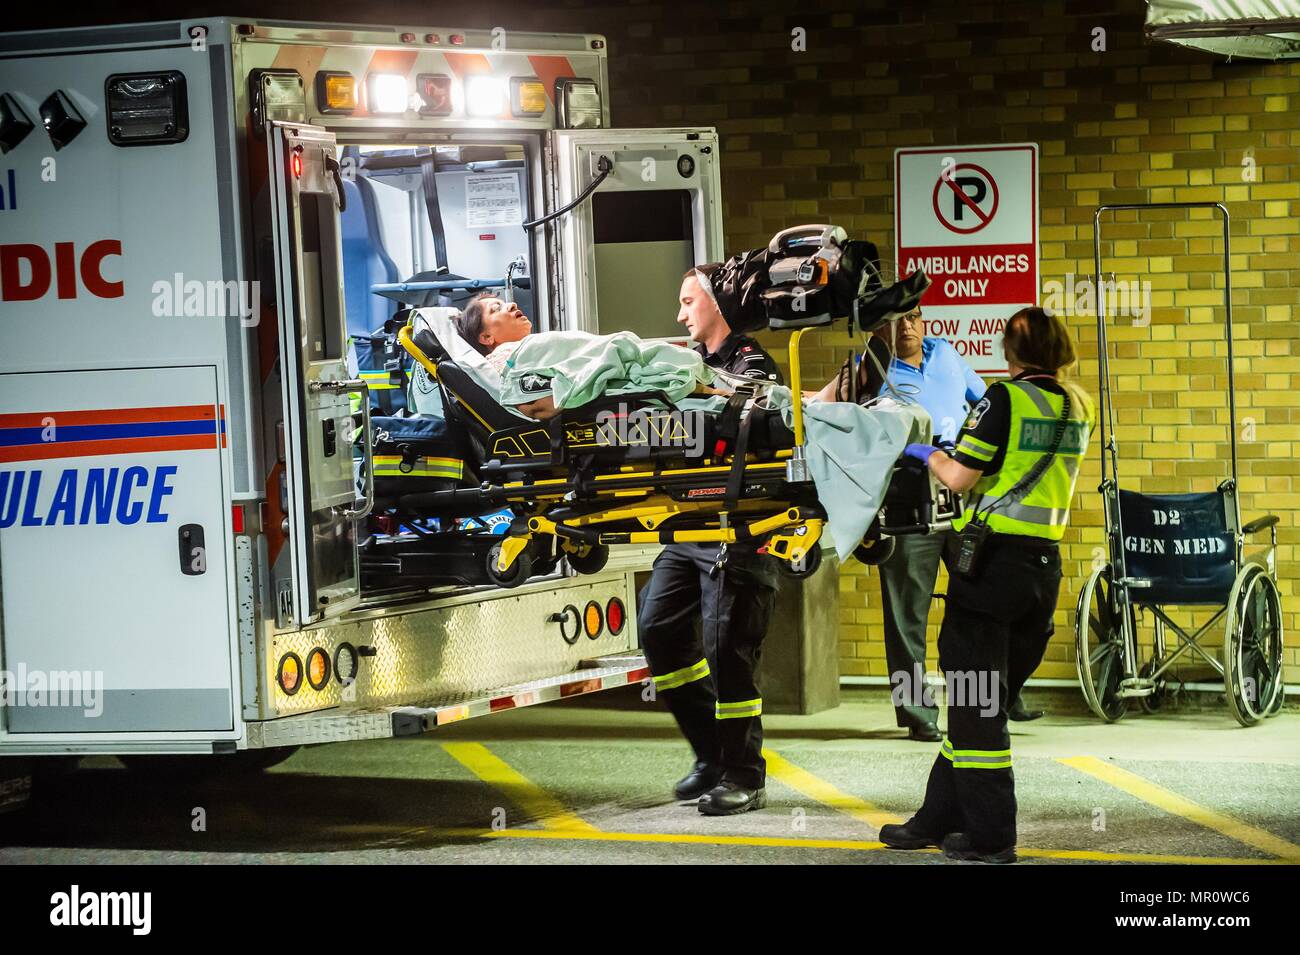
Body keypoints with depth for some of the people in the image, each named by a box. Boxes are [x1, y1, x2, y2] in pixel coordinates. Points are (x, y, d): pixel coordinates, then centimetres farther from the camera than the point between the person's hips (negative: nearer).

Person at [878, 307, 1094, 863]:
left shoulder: (1005, 398, -11)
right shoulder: (1077, 407, 9)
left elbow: (960, 476, -13)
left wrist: (927, 453, 8)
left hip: (992, 558, -7)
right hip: (1045, 563, 7)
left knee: (975, 701, 0)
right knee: (988, 699, 14)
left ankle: (989, 835, 0)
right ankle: (938, 821, 21)